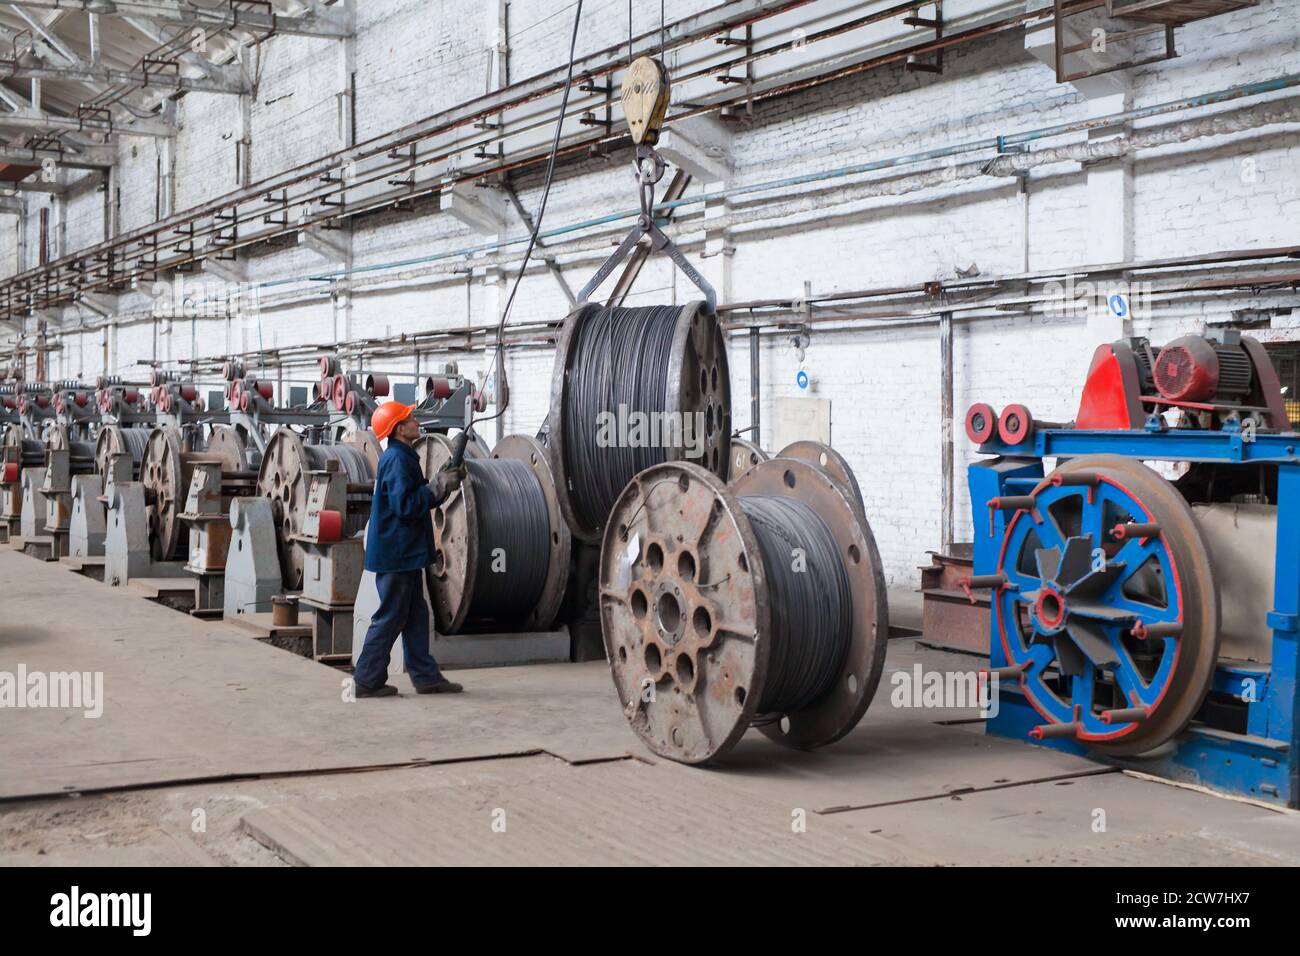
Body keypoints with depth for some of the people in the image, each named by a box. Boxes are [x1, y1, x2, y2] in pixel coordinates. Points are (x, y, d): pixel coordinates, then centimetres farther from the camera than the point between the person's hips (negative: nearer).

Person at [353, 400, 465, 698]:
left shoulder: (402, 457, 15)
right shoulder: (397, 459, -17)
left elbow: (417, 500, 18)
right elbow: (406, 505, -24)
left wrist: (443, 483, 6)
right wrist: (439, 487, -17)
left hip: (405, 553, 10)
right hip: (397, 553, -10)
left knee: (415, 615, 13)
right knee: (390, 617, -4)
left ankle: (426, 676, 18)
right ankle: (367, 680, 2)